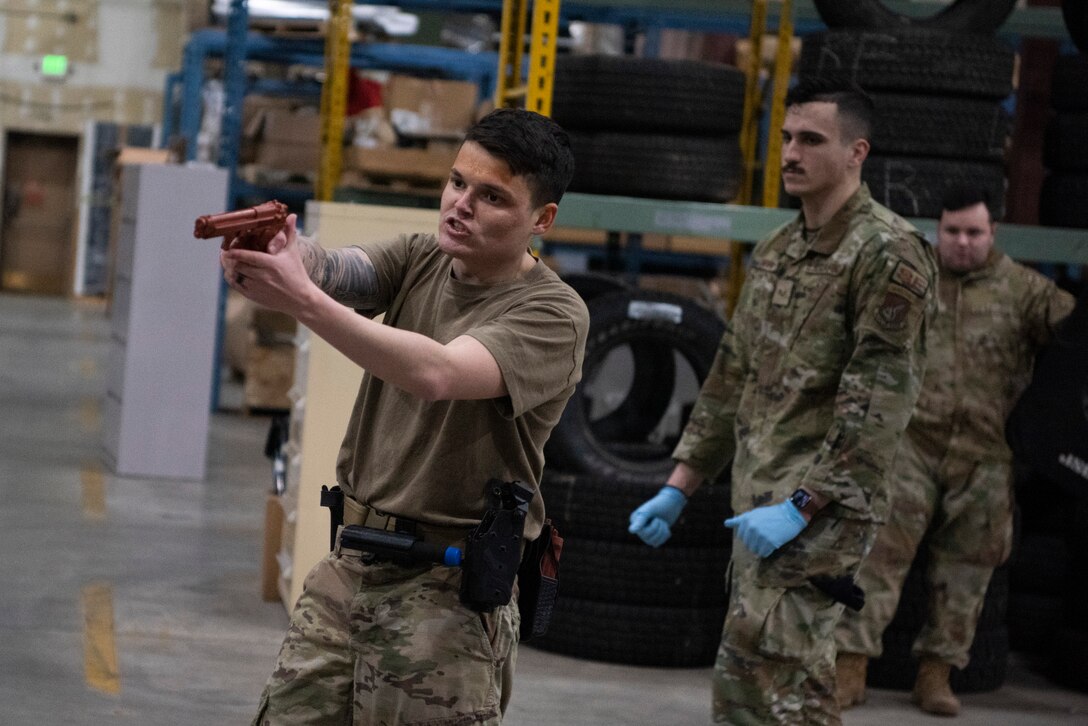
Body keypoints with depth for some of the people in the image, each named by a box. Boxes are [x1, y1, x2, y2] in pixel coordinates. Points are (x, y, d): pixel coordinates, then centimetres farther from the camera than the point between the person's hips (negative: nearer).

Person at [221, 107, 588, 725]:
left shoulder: (554, 314, -13)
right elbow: (336, 268, -12)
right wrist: (281, 247, -36)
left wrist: (303, 300, -37)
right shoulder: (419, 260, 8)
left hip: (448, 588, -6)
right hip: (350, 564, 6)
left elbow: (436, 374, -29)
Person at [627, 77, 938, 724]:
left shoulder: (891, 253, -10)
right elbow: (731, 379, 21)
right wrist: (678, 488, 17)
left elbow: (879, 402, -17)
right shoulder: (774, 254, 17)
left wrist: (800, 505, -21)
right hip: (762, 501, 8)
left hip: (822, 508, -8)